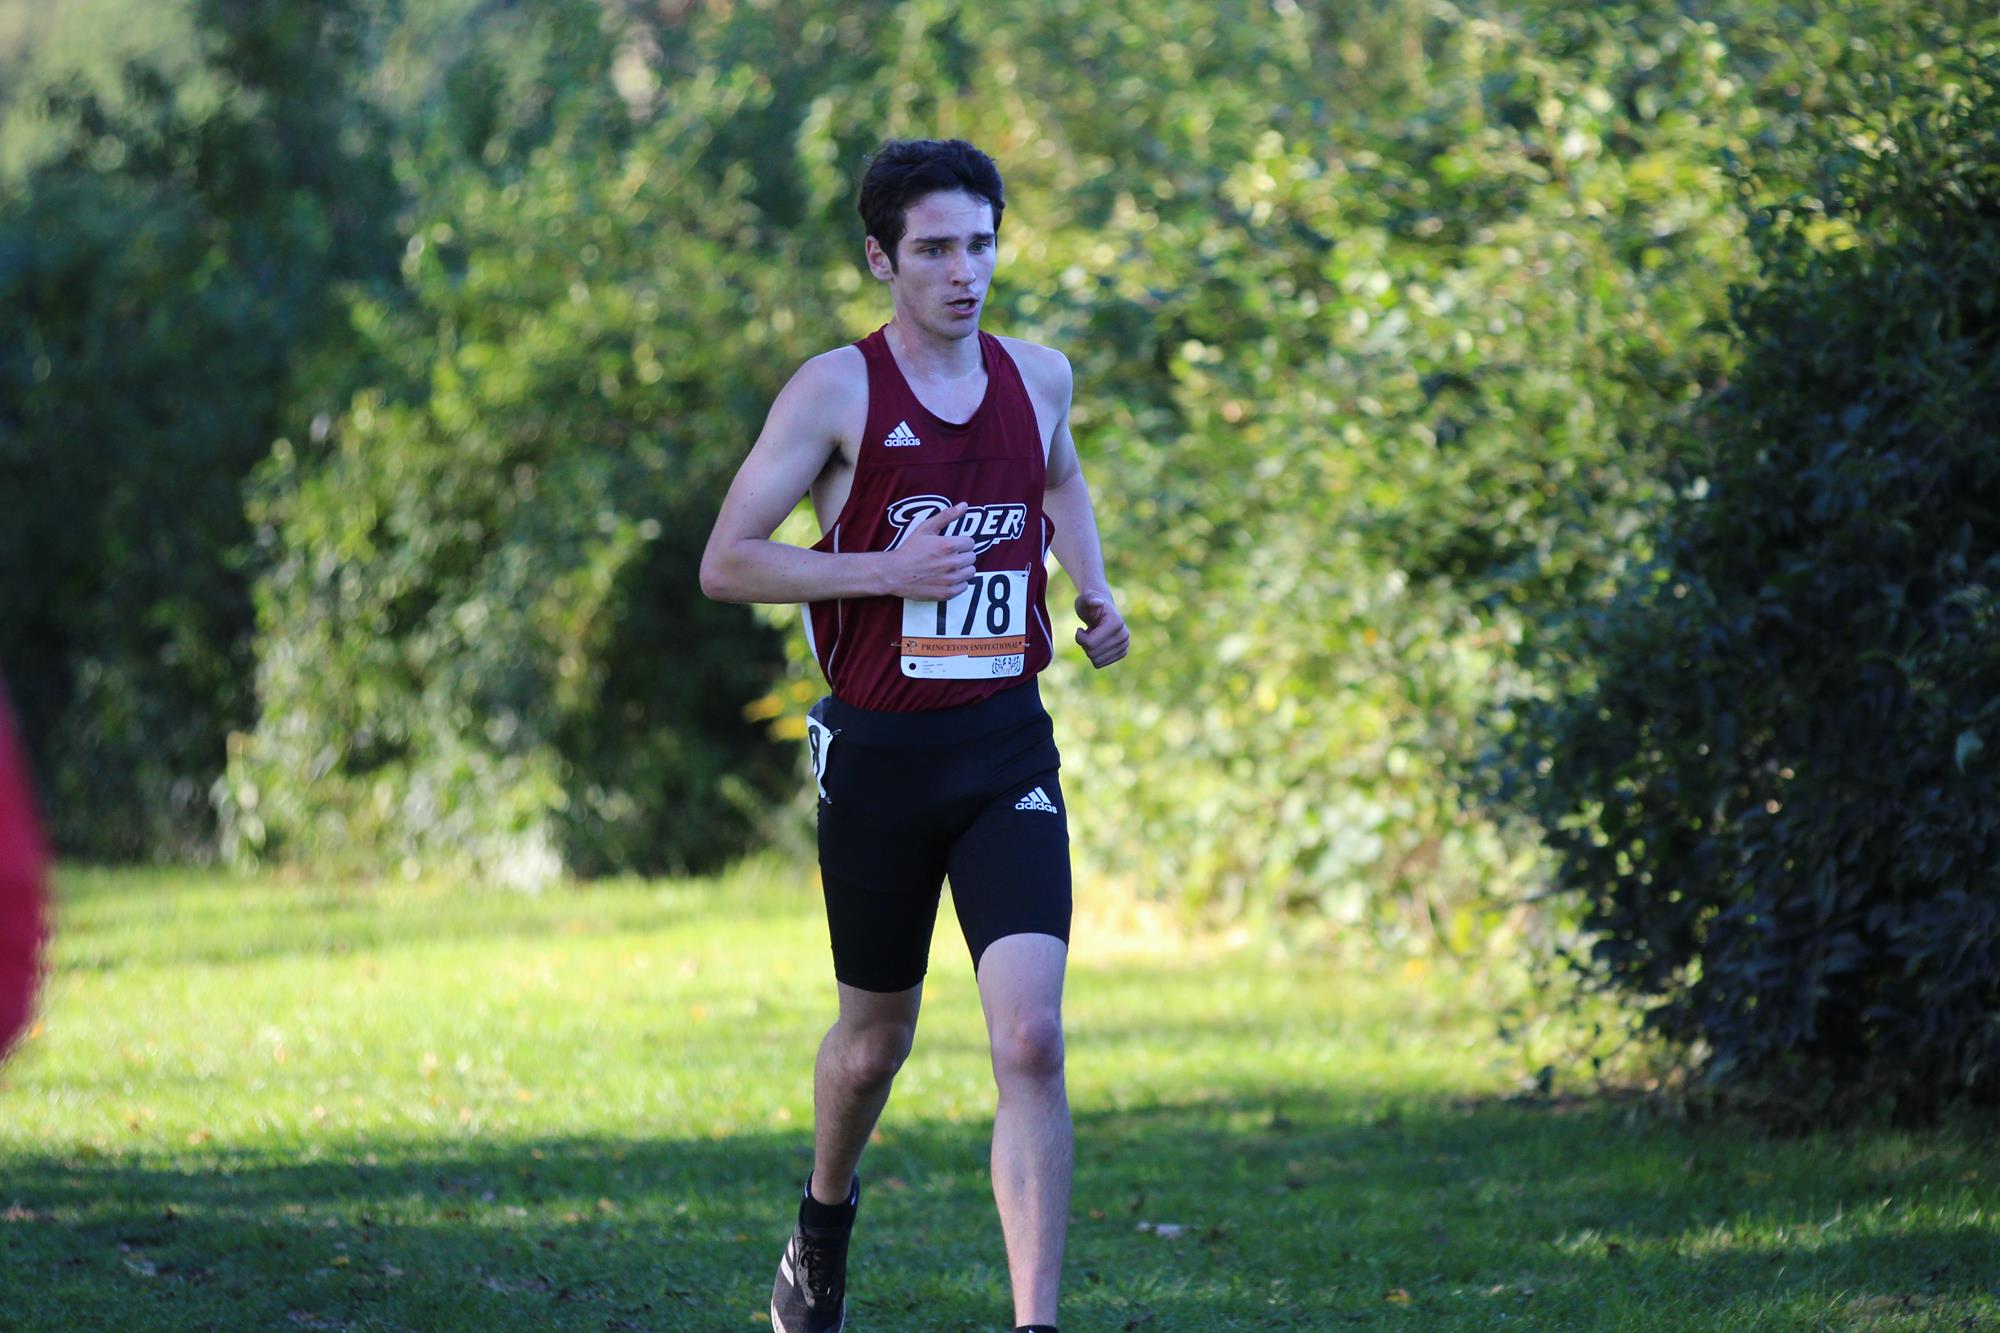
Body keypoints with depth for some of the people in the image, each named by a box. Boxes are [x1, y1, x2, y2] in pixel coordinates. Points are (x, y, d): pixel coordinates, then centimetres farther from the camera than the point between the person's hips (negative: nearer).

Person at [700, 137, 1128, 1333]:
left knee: (1031, 1039, -14)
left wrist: (1095, 591, 11)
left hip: (1007, 750, 2)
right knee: (877, 1032, 15)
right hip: (878, 751, -2)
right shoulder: (839, 391, -8)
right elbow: (726, 563, -8)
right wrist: (884, 571, -19)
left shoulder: (1039, 375, 5)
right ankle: (825, 1226, 47)